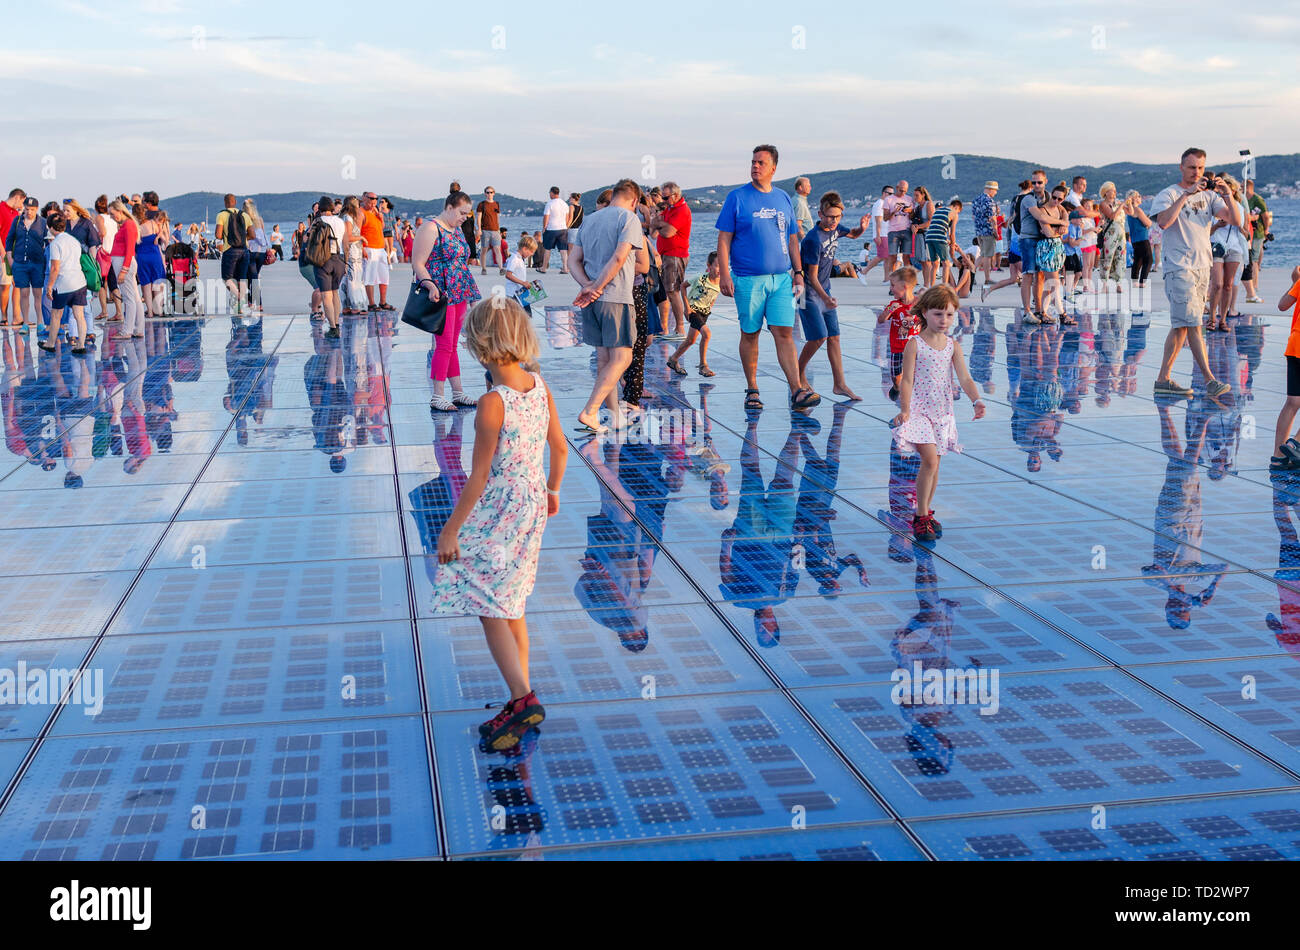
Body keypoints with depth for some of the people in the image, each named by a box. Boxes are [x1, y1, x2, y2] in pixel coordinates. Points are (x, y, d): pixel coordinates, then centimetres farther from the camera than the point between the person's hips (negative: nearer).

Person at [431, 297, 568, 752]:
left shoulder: (492, 403, -22)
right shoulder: (540, 386, -1)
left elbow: (479, 477, -19)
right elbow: (560, 448, 9)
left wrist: (450, 529, -11)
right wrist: (552, 491, 26)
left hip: (497, 513, -8)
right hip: (531, 508, 8)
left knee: (489, 611, 2)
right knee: (511, 608, 18)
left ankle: (523, 698, -6)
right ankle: (520, 703, 25)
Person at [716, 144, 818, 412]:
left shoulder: (783, 199, 13)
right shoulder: (737, 198, 1)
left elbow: (791, 239, 19)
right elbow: (724, 239, -2)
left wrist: (798, 272, 13)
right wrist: (725, 275, -11)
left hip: (781, 279, 3)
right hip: (748, 279, -2)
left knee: (784, 333, -5)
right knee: (750, 335, 5)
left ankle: (796, 391, -10)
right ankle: (752, 391, 16)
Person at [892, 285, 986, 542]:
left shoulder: (953, 346, 5)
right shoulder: (915, 344, -7)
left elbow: (965, 379, -1)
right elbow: (907, 380, -10)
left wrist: (977, 401, -18)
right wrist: (905, 410, -21)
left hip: (943, 412, 5)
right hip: (919, 410, -5)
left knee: (934, 465, 11)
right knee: (930, 461, -16)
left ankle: (925, 512, 27)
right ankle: (921, 516, -5)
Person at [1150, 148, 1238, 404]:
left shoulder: (1209, 196, 14)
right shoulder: (1168, 194, -2)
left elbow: (1236, 220, 5)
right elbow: (1164, 221, -22)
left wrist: (1227, 194, -9)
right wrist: (1186, 194, -22)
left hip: (1202, 267, 7)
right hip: (1179, 267, -7)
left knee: (1181, 325, 7)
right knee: (1193, 324, -13)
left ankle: (1163, 379, 12)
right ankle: (1210, 382, -15)